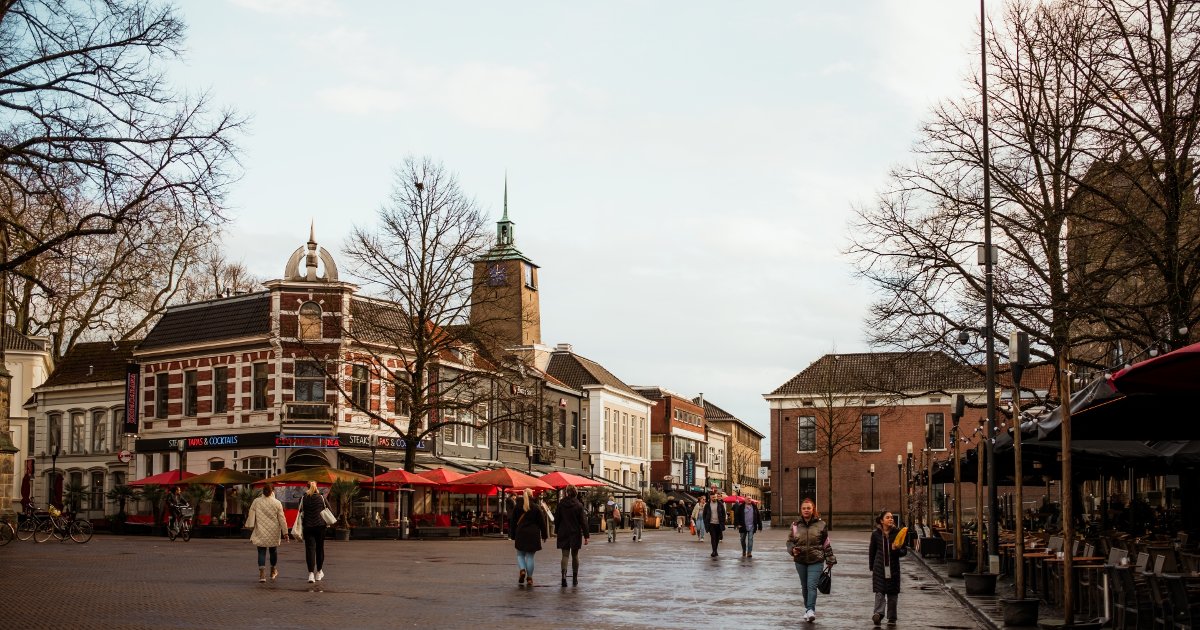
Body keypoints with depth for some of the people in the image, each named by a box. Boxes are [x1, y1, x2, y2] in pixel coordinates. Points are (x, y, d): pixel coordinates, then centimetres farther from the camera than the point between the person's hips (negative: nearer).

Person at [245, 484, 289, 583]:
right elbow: (282, 519, -2)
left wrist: (250, 527, 10)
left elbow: (251, 516, 0)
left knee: (261, 552, 2)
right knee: (273, 550, 18)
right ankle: (273, 571, 31)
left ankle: (262, 574, -8)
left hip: (260, 532, 0)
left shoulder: (256, 502, -2)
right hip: (273, 533, 0)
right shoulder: (277, 503, -4)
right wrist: (285, 533, 3)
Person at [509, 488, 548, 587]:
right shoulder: (536, 508, -3)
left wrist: (513, 536, 13)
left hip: (520, 534, 1)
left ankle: (522, 570, -11)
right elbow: (542, 523, 1)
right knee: (530, 556, 5)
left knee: (520, 554, 14)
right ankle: (529, 577, 5)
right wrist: (544, 535, 10)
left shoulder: (517, 507, 1)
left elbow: (513, 522, 5)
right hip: (533, 535, 0)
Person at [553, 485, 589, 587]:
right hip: (575, 533, -1)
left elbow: (556, 519, 4)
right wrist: (585, 536, -5)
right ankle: (575, 578, 17)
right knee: (575, 556, 11)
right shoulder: (578, 505, -9)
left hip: (563, 533, 1)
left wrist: (556, 532, 17)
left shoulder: (560, 504, -3)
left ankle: (564, 574, -20)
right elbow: (583, 521, -8)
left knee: (565, 555, 2)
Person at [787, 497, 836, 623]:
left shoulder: (820, 525, 0)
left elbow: (826, 544, 6)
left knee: (812, 585, -14)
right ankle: (808, 608, 27)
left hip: (816, 561, -3)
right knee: (805, 586, 13)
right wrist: (793, 549, -11)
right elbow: (790, 541, 10)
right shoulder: (796, 525, 3)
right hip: (800, 560, 3)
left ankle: (810, 610, -19)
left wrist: (830, 559, 7)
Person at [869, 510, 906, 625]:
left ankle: (891, 617, 15)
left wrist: (897, 550, -20)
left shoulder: (897, 533, 0)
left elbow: (904, 551, 2)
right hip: (879, 567, 0)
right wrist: (871, 568, 10)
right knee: (879, 591, -11)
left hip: (893, 567, 0)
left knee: (892, 593, 7)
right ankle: (879, 613, -20)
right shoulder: (876, 534, 1)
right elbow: (871, 552, 10)